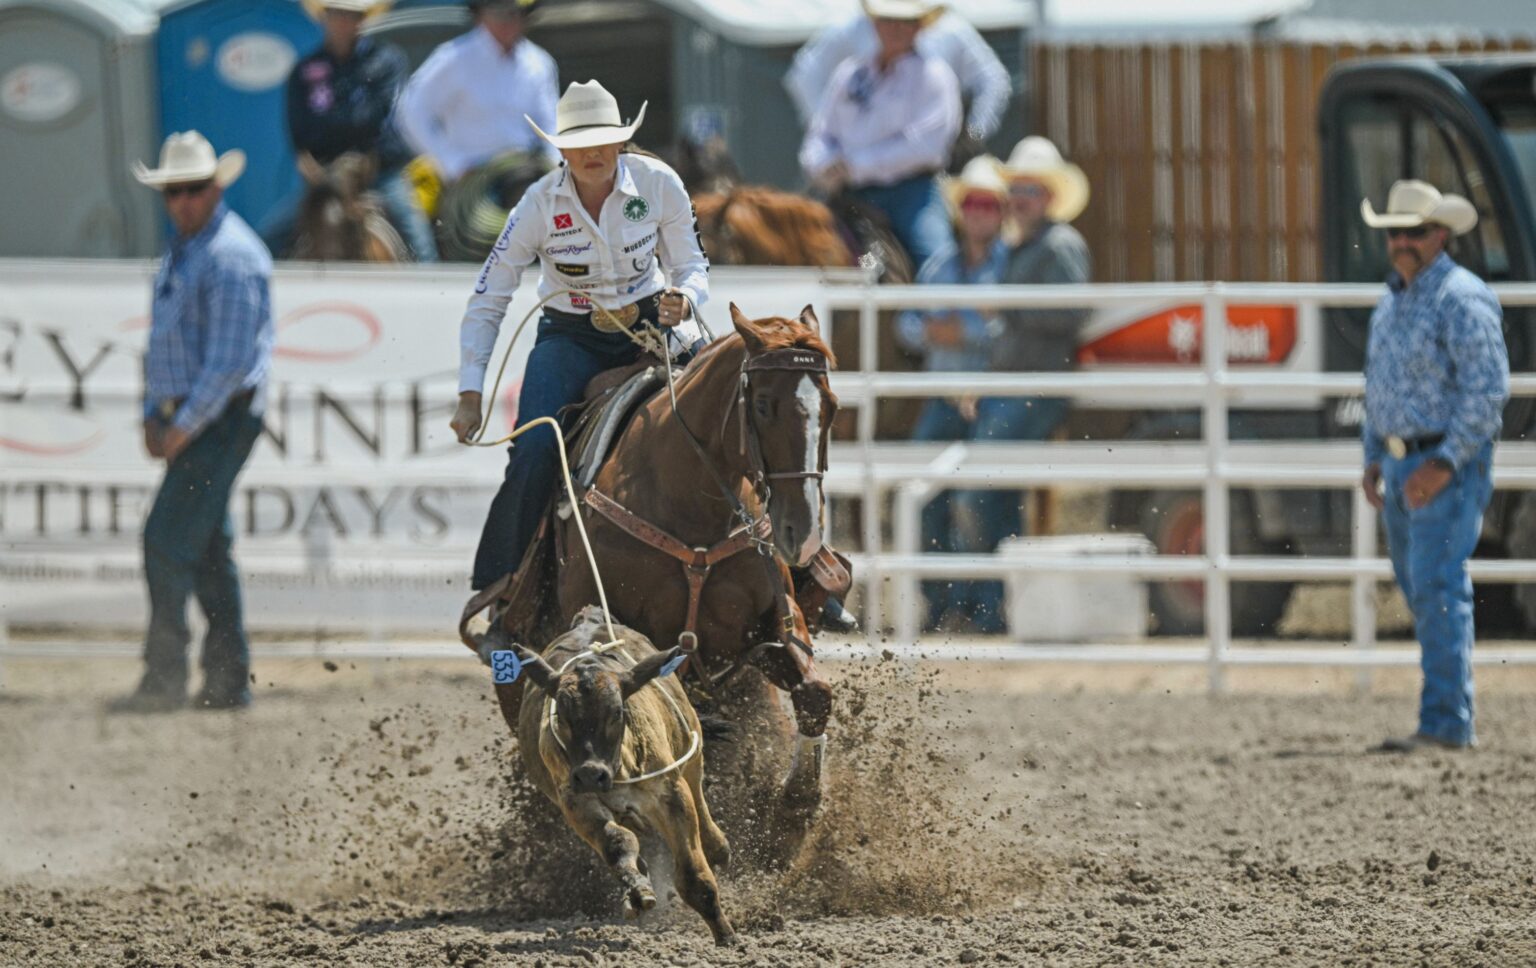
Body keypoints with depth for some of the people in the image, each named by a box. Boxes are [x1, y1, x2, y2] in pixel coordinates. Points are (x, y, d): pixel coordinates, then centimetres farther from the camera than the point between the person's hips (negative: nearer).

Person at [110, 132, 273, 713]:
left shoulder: (231, 258, -16)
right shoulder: (180, 252, 15)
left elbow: (229, 360, -21)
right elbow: (163, 338, 23)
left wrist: (184, 427, -18)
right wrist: (153, 416, 12)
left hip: (221, 419, -10)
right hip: (185, 415, 10)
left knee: (168, 541, -13)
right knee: (207, 548, 11)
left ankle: (165, 678, -11)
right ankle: (228, 680, 14)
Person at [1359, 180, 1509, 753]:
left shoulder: (1462, 301, -13)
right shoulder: (1391, 302, 15)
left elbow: (1487, 390, -19)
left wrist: (1445, 463, -23)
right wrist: (1374, 459, 14)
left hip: (1450, 467, -9)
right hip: (1401, 466, 9)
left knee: (1438, 588, -15)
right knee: (1419, 592, 11)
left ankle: (1446, 722, -16)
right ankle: (1452, 719, 17)